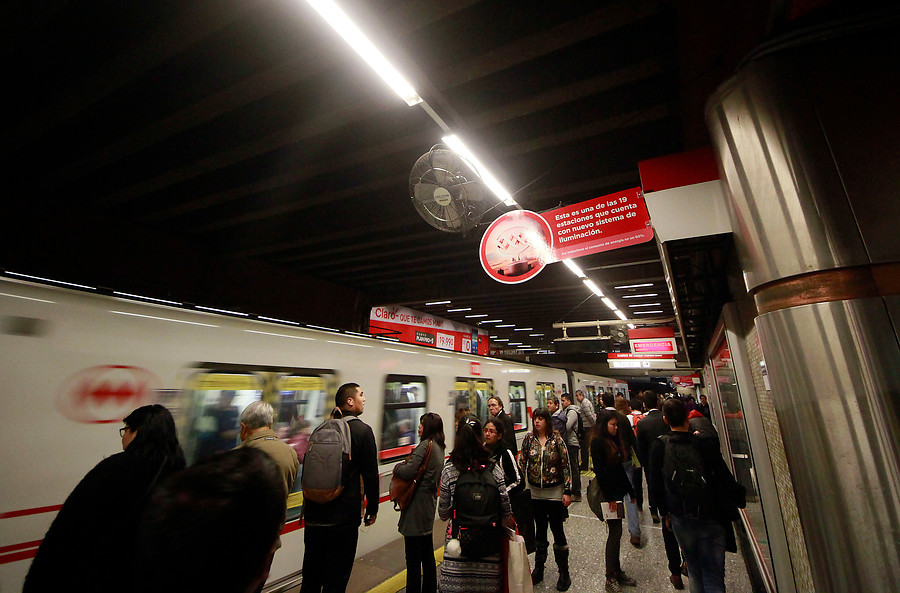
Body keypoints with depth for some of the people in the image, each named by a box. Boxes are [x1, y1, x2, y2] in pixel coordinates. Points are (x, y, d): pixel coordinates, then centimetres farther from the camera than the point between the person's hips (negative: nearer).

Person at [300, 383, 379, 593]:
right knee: (337, 575, 10)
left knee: (311, 571, 21)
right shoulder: (362, 430, -14)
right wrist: (372, 508, -2)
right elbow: (370, 474, -11)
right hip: (344, 516, -5)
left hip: (314, 514, 5)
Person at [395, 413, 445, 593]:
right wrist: (406, 465, 8)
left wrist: (398, 467, -6)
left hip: (416, 507, -9)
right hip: (429, 505, 9)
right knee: (427, 553, 22)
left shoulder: (425, 445, -18)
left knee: (413, 558, 3)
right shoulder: (440, 448, 10)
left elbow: (407, 472, -26)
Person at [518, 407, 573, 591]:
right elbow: (522, 462, 2)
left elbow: (566, 466, -7)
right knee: (540, 529, 16)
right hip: (535, 492, 3)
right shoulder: (529, 438, -4)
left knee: (557, 529, 5)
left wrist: (567, 491, -8)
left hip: (555, 492, -2)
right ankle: (538, 569, 32)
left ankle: (564, 573, 24)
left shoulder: (556, 439, -10)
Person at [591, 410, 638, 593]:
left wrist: (631, 492, 15)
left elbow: (620, 469, 16)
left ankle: (617, 571, 26)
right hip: (608, 493, -8)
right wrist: (610, 497, -18)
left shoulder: (615, 440, 11)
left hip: (618, 491, 8)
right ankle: (611, 578, 11)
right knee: (615, 532, -1)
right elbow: (599, 471, -18)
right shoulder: (597, 443, -15)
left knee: (616, 532, 14)